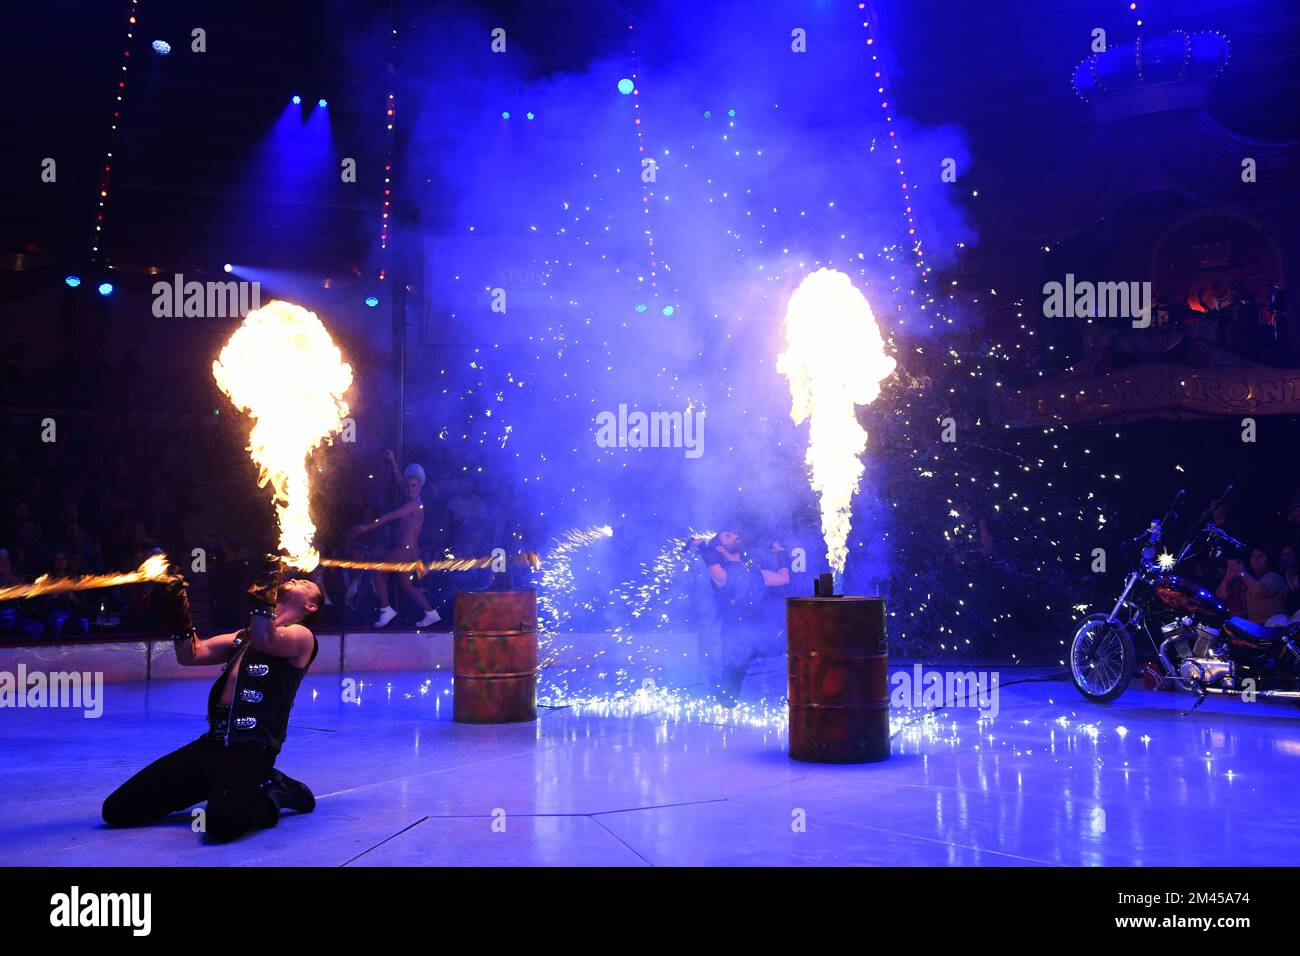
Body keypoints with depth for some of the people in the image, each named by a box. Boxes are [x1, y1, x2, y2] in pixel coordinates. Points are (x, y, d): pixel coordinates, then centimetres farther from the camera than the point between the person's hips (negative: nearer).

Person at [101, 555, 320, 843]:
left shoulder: (302, 635, 1)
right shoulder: (245, 634, 25)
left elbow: (265, 639, -21)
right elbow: (191, 655, 18)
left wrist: (265, 591, -26)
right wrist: (178, 618, 4)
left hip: (252, 749, -8)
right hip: (212, 744, 8)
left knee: (221, 823, -37)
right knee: (117, 809, 2)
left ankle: (271, 795, -3)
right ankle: (224, 788, 12)